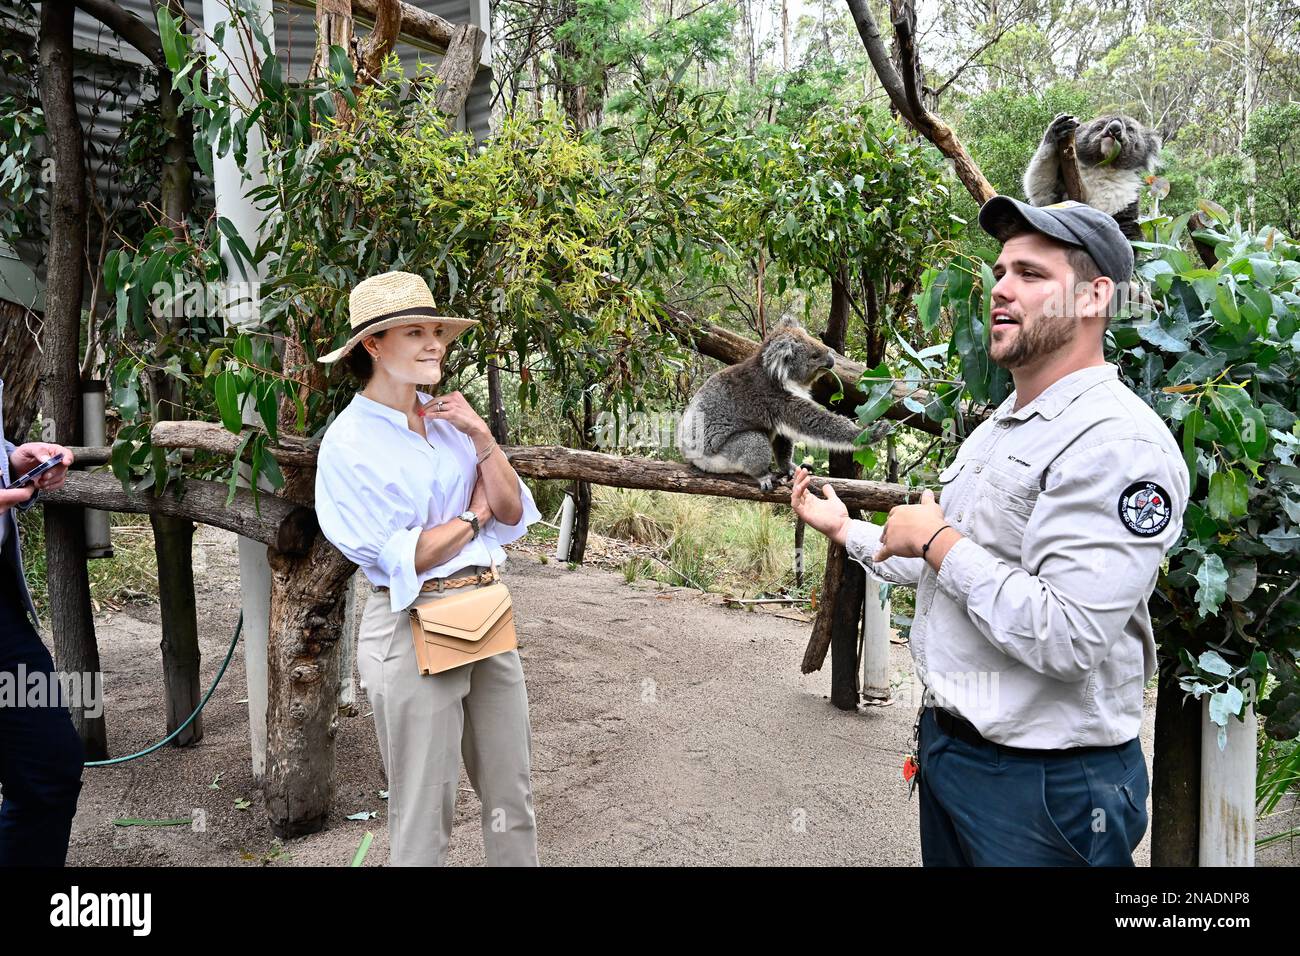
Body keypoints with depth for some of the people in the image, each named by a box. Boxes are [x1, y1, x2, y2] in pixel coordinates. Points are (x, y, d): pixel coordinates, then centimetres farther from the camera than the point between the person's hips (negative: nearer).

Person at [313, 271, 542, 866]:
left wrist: (480, 436, -7)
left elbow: (513, 514, 4)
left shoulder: (449, 420, 9)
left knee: (513, 801, 15)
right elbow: (404, 560, -16)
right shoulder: (349, 442, -10)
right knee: (424, 817, 7)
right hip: (413, 629, -6)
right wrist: (475, 515, -3)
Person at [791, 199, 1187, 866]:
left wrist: (938, 541, -20)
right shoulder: (996, 429, 11)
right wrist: (846, 529, 21)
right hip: (945, 743, 9)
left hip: (1044, 785, -9)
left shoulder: (1119, 442, -21)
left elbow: (1066, 636, -31)